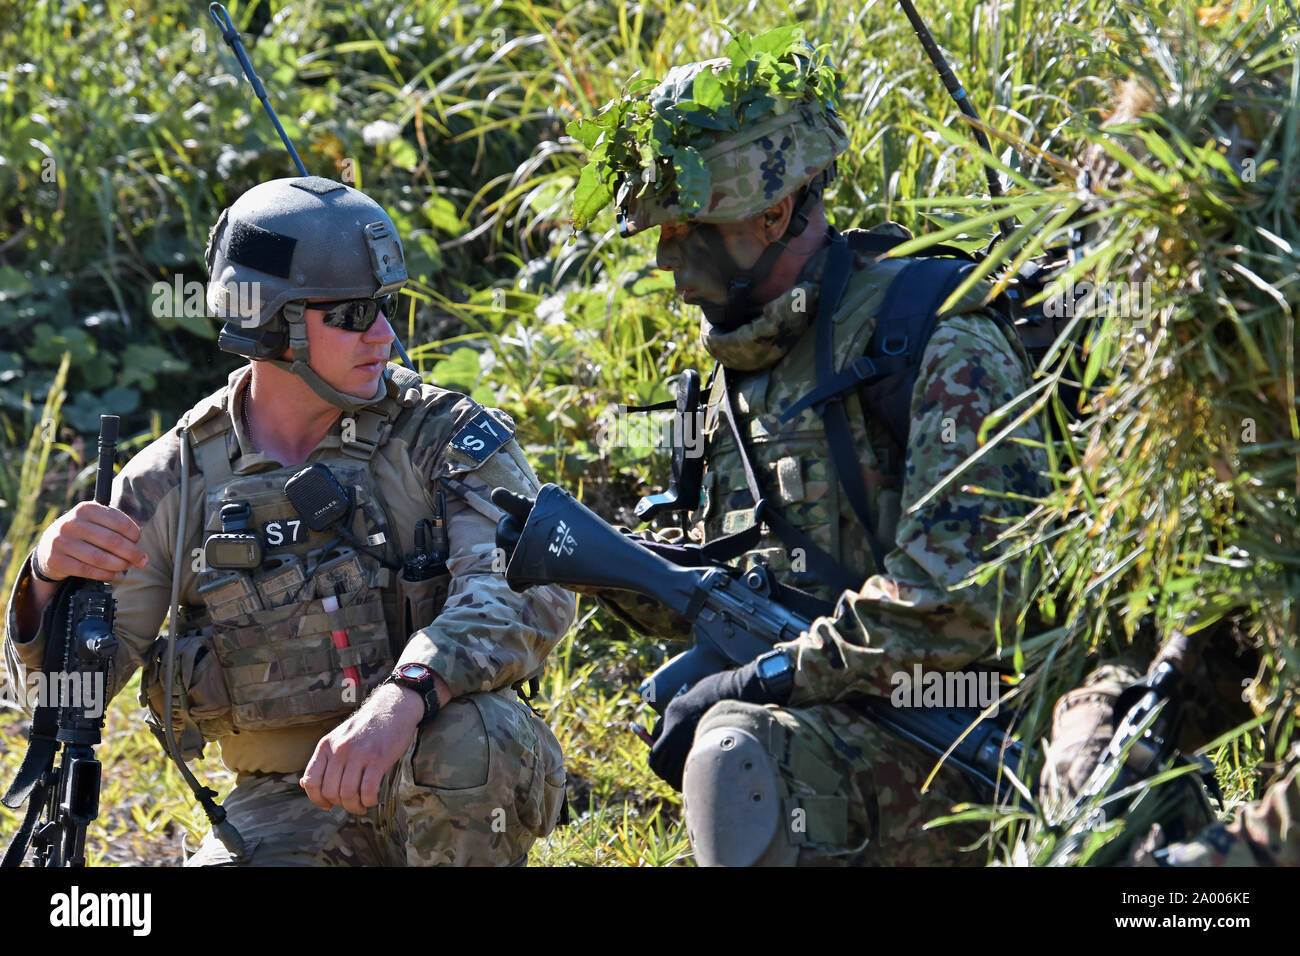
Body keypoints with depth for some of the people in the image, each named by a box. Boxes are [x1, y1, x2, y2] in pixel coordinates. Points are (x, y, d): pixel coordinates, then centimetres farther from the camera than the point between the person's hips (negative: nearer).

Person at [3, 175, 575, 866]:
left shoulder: (445, 437, -2)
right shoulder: (176, 480, 3)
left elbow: (529, 589, -21)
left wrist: (404, 697, -40)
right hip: (287, 807, 0)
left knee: (472, 735, -37)